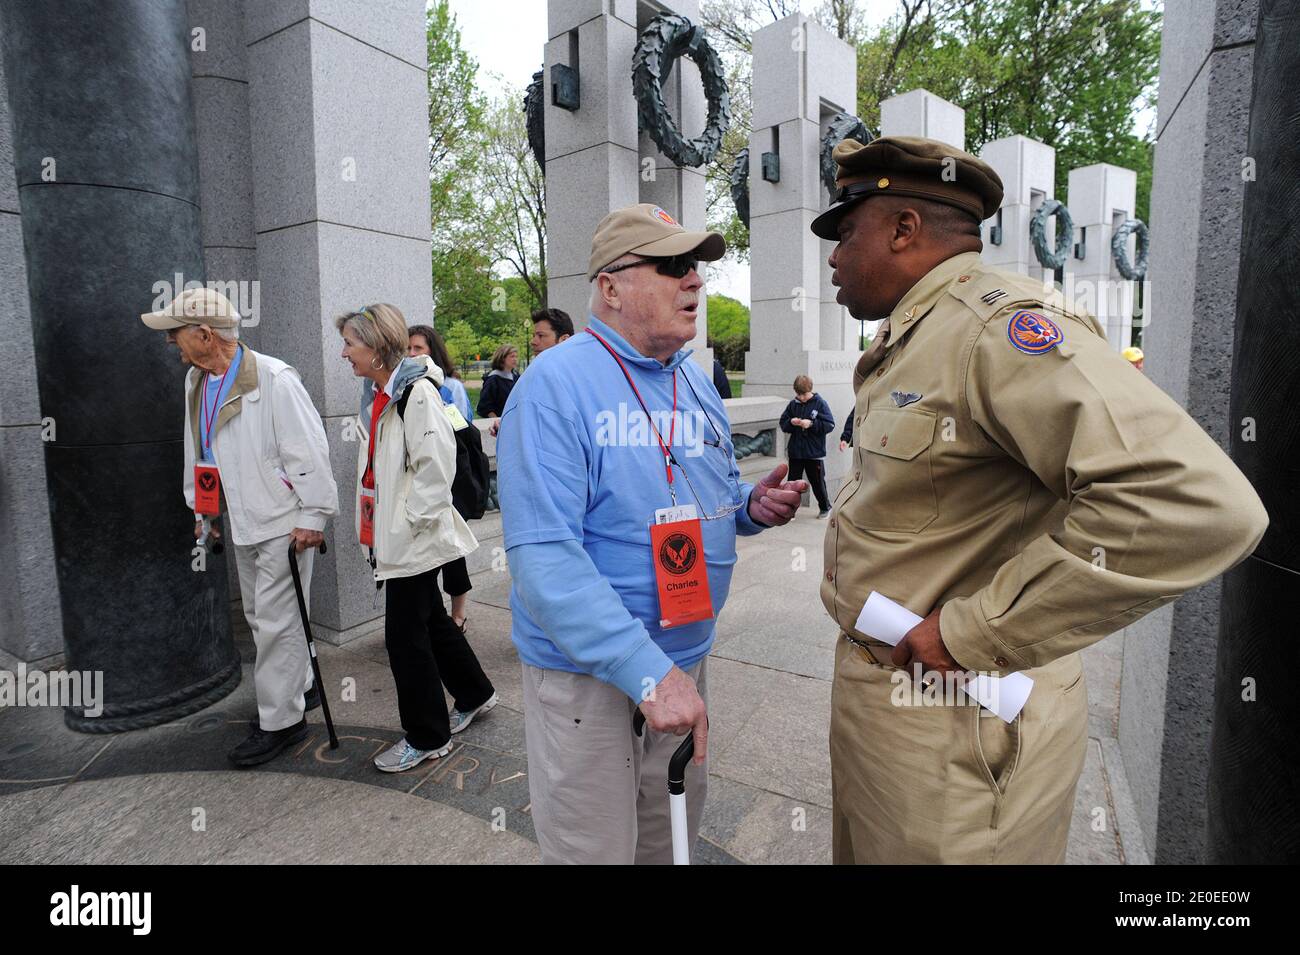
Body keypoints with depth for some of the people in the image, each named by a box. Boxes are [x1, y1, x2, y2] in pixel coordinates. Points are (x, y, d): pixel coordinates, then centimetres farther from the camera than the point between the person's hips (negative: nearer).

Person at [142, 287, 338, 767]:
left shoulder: (275, 379, -19)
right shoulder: (196, 381, 8)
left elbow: (309, 451, -19)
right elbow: (195, 450, 18)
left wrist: (311, 517, -18)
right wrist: (200, 509, 19)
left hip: (283, 523, -9)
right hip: (242, 524, 9)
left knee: (276, 621, -2)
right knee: (261, 616, 19)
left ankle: (281, 720, 12)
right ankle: (299, 688, 37)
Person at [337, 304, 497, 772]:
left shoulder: (417, 393, -17)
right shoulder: (376, 394, 12)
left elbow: (437, 465, -22)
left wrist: (410, 521, -17)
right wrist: (374, 523, 16)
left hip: (412, 538, -9)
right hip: (391, 534, 9)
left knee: (406, 635, 0)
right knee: (430, 620, 19)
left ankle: (427, 736, 18)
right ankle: (474, 694, 39)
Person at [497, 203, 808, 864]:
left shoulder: (698, 384, 5)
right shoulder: (555, 386, -19)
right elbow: (543, 554, -26)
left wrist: (754, 506, -7)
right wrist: (648, 672, -30)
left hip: (687, 661, 7)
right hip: (587, 677, -6)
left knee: (672, 845, 26)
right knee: (597, 851, 14)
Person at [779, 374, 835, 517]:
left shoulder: (820, 403, -7)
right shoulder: (793, 404, 4)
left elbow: (830, 425, -11)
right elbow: (783, 423, 7)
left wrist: (811, 424, -22)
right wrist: (791, 422, -14)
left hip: (815, 452, -3)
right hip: (795, 451, 3)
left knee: (817, 481, 10)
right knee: (793, 481, 7)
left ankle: (825, 507, 28)